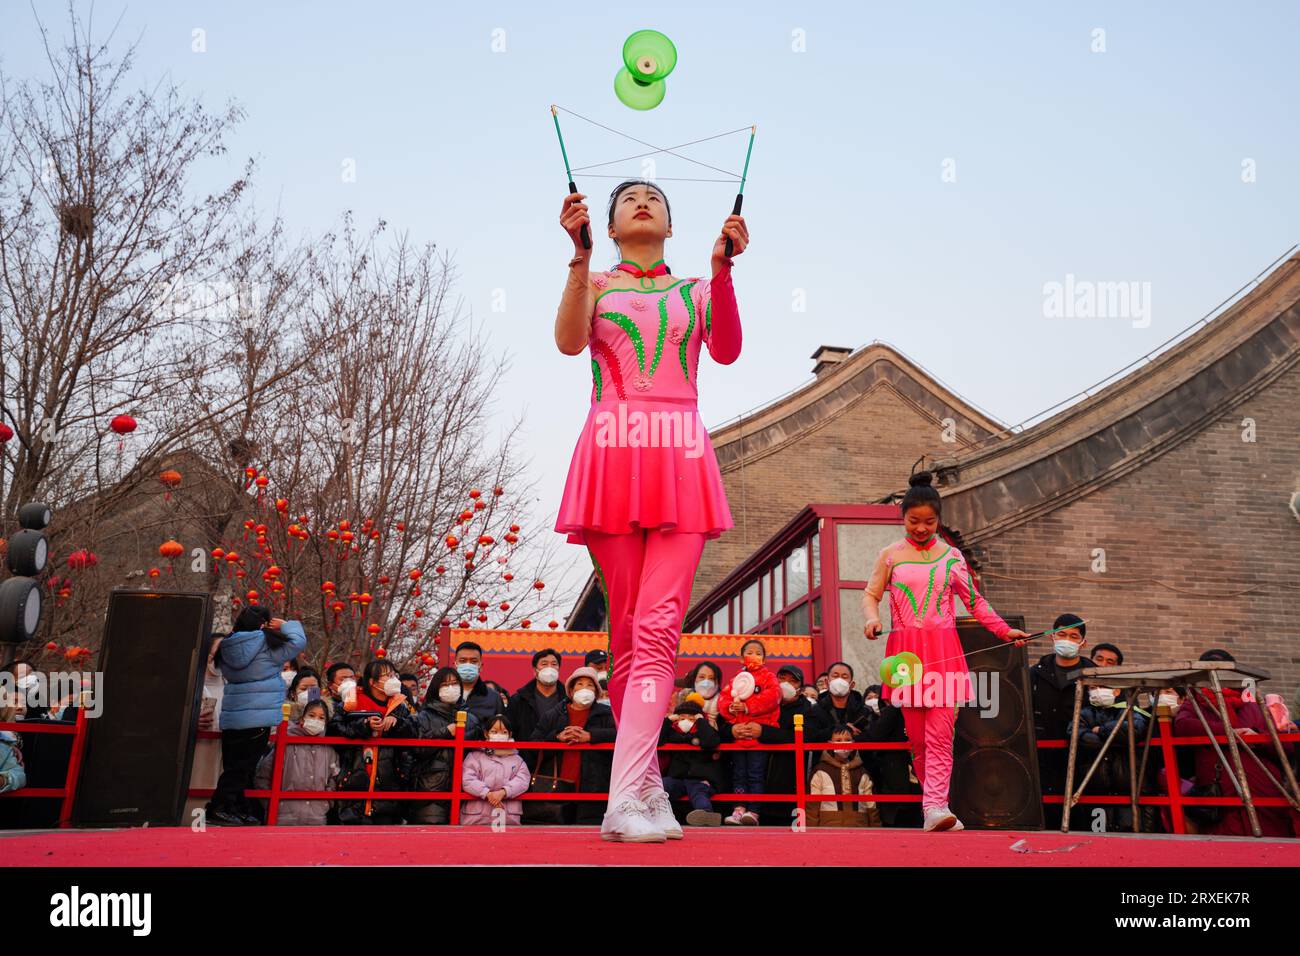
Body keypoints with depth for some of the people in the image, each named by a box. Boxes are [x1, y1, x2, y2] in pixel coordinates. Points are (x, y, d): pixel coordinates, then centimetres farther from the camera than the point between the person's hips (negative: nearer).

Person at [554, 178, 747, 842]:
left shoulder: (697, 291, 20)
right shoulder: (594, 283, 18)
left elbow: (727, 351, 0)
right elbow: (569, 341, -4)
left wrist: (722, 269, -10)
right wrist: (580, 255, -10)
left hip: (680, 459, 0)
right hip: (612, 457, 0)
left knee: (659, 624, -13)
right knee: (627, 628, 1)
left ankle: (626, 799, -17)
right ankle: (647, 786, 10)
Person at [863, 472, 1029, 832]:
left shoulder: (951, 556, 10)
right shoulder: (890, 555, 7)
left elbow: (974, 601, 18)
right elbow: (870, 595, 9)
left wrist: (1005, 630, 15)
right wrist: (871, 619, -11)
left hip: (943, 651, 0)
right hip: (906, 651, 0)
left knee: (940, 733, -9)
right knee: (916, 736, 2)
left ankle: (935, 808, -13)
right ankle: (933, 798, 16)